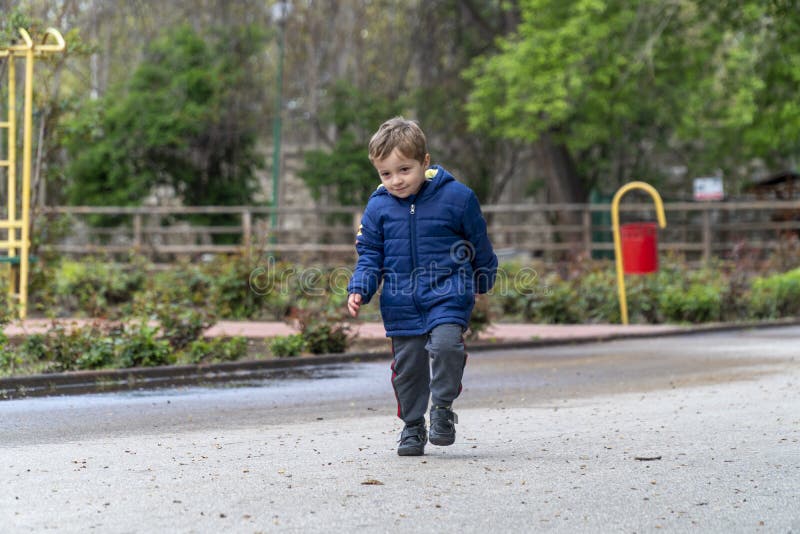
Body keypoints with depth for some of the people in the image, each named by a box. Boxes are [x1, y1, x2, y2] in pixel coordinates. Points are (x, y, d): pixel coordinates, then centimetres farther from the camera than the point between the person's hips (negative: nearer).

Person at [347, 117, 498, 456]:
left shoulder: (456, 197, -5)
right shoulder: (378, 208, 1)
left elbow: (479, 243, 9)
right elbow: (369, 256, 8)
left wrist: (484, 282, 20)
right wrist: (359, 291, -8)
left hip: (448, 295, -3)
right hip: (401, 302, 3)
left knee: (445, 343, -24)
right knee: (407, 365, 6)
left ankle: (442, 406, -4)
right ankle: (413, 425, 24)